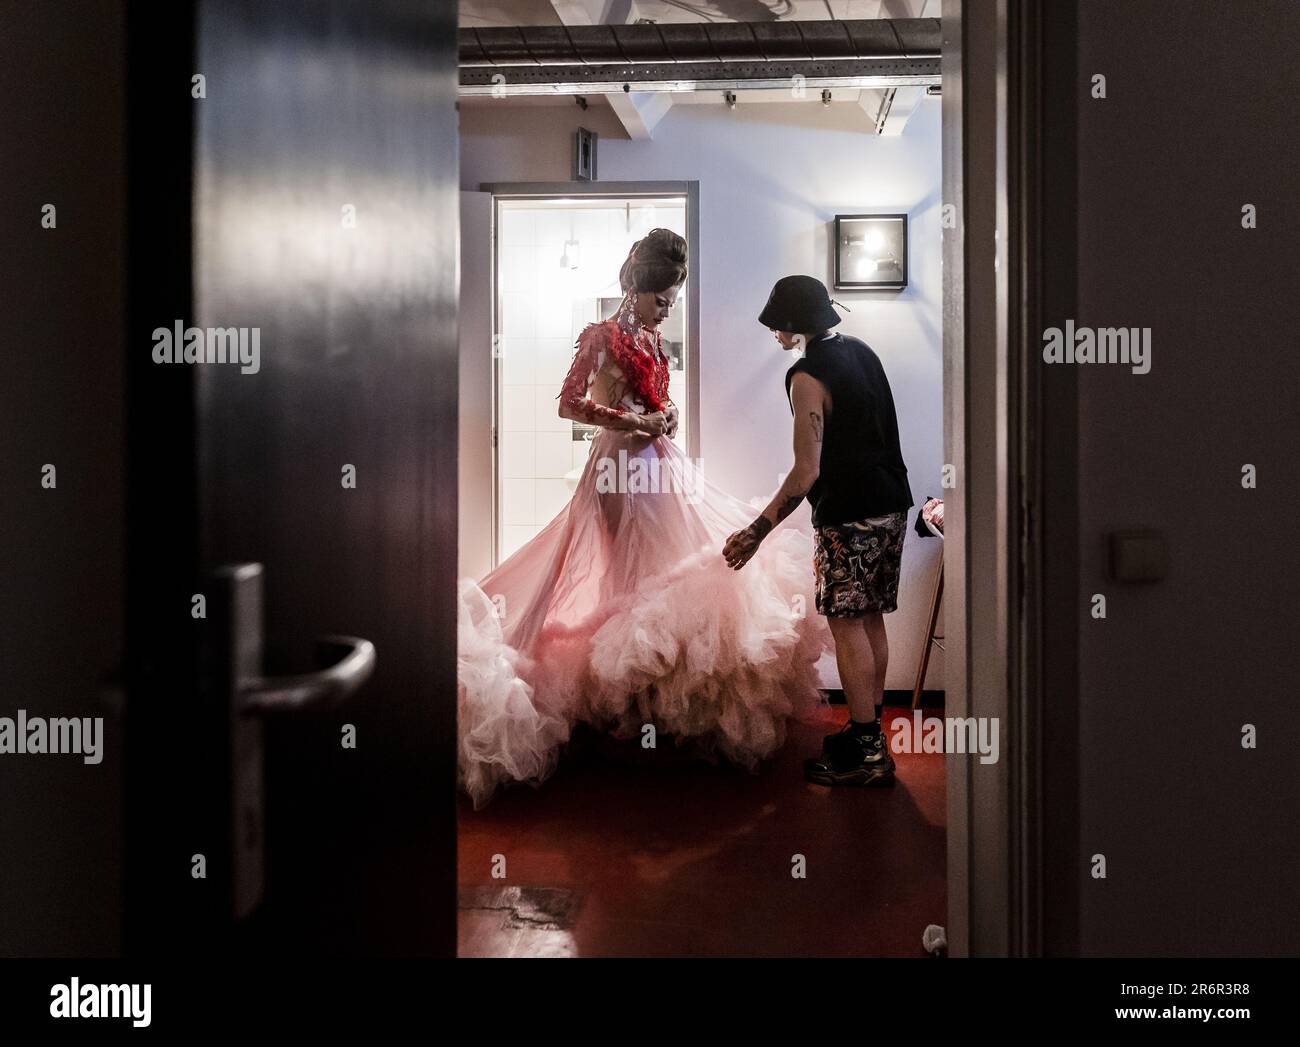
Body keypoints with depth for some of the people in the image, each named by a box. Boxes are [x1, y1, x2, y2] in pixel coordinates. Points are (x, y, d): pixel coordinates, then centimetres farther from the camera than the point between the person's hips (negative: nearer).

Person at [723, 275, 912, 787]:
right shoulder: (861, 351, 11)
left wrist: (758, 530, -19)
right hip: (892, 502, 9)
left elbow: (806, 473, -21)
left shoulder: (807, 376, -15)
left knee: (847, 624, -4)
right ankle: (870, 731, 22)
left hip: (850, 512, -9)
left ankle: (865, 754, -3)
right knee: (871, 619, 14)